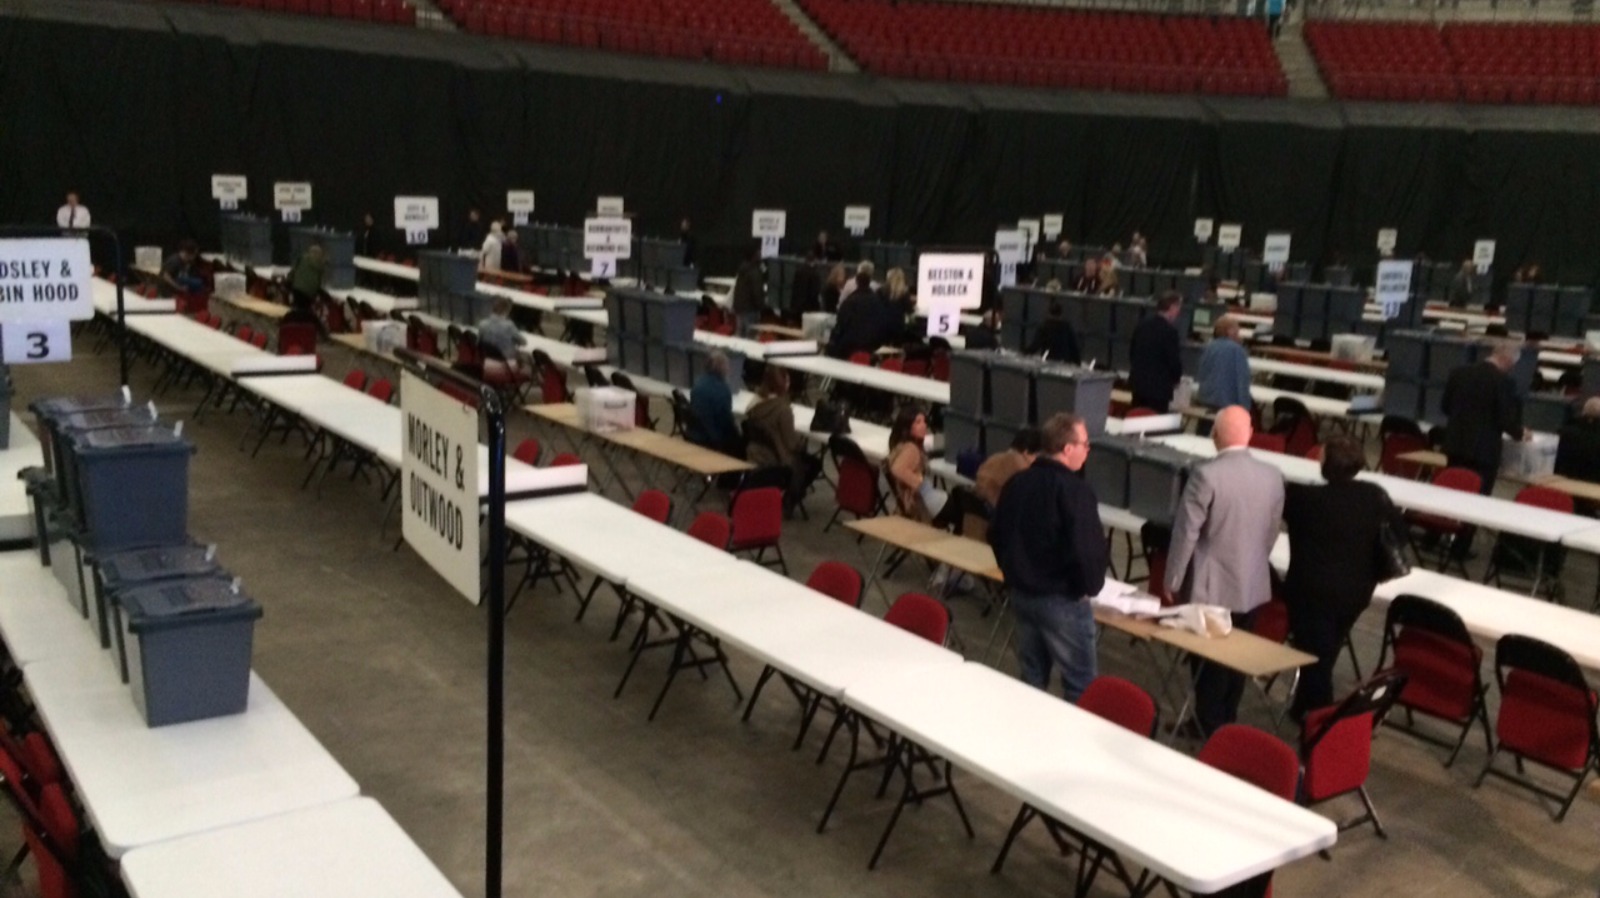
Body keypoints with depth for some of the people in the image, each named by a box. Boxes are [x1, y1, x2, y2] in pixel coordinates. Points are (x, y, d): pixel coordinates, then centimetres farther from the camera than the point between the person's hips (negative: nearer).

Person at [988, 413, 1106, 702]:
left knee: (1032, 676, 19)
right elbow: (1087, 548, -26)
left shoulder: (1016, 482, 4)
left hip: (1020, 593, 7)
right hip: (1062, 600, -7)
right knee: (1081, 684, 4)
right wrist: (1089, 587, -7)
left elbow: (996, 535, 14)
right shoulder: (1075, 490, -20)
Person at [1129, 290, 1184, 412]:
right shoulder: (1170, 330, -17)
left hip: (1138, 382, 7)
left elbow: (1132, 352, 13)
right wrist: (1175, 379, 6)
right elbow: (1174, 360, -13)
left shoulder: (1142, 324, 5)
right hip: (1159, 387, -7)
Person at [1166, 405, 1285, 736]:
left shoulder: (1206, 475, -20)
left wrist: (1173, 579, -4)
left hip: (1210, 586, -5)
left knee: (1208, 660, 8)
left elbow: (1186, 532, -15)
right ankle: (1226, 724, 31)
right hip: (1252, 585, 5)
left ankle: (1210, 731, 17)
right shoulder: (1272, 476, -2)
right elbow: (1272, 533, 8)